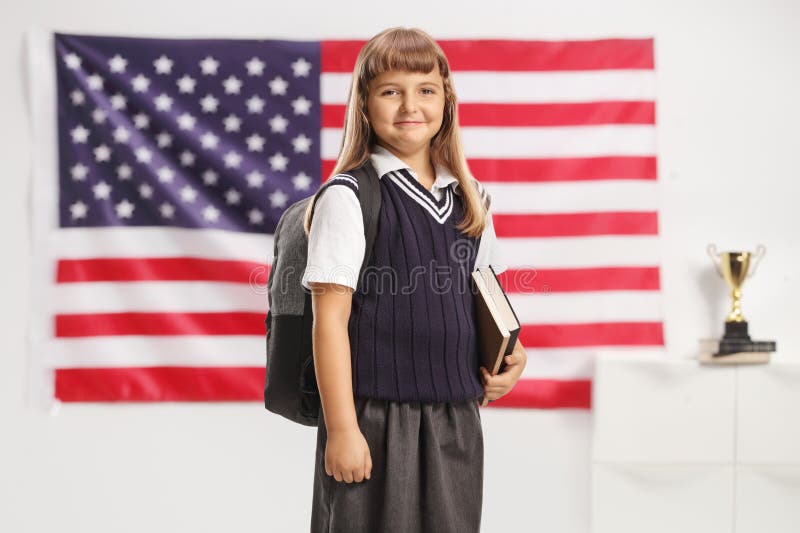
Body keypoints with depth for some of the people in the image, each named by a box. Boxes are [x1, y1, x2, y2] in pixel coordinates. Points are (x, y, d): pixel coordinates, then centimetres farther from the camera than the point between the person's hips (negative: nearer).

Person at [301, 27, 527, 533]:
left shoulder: (470, 200, 11)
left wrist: (509, 354, 3)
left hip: (456, 418, 5)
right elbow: (330, 320, -10)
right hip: (377, 417, -5)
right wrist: (342, 428, -14)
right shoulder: (349, 198, -7)